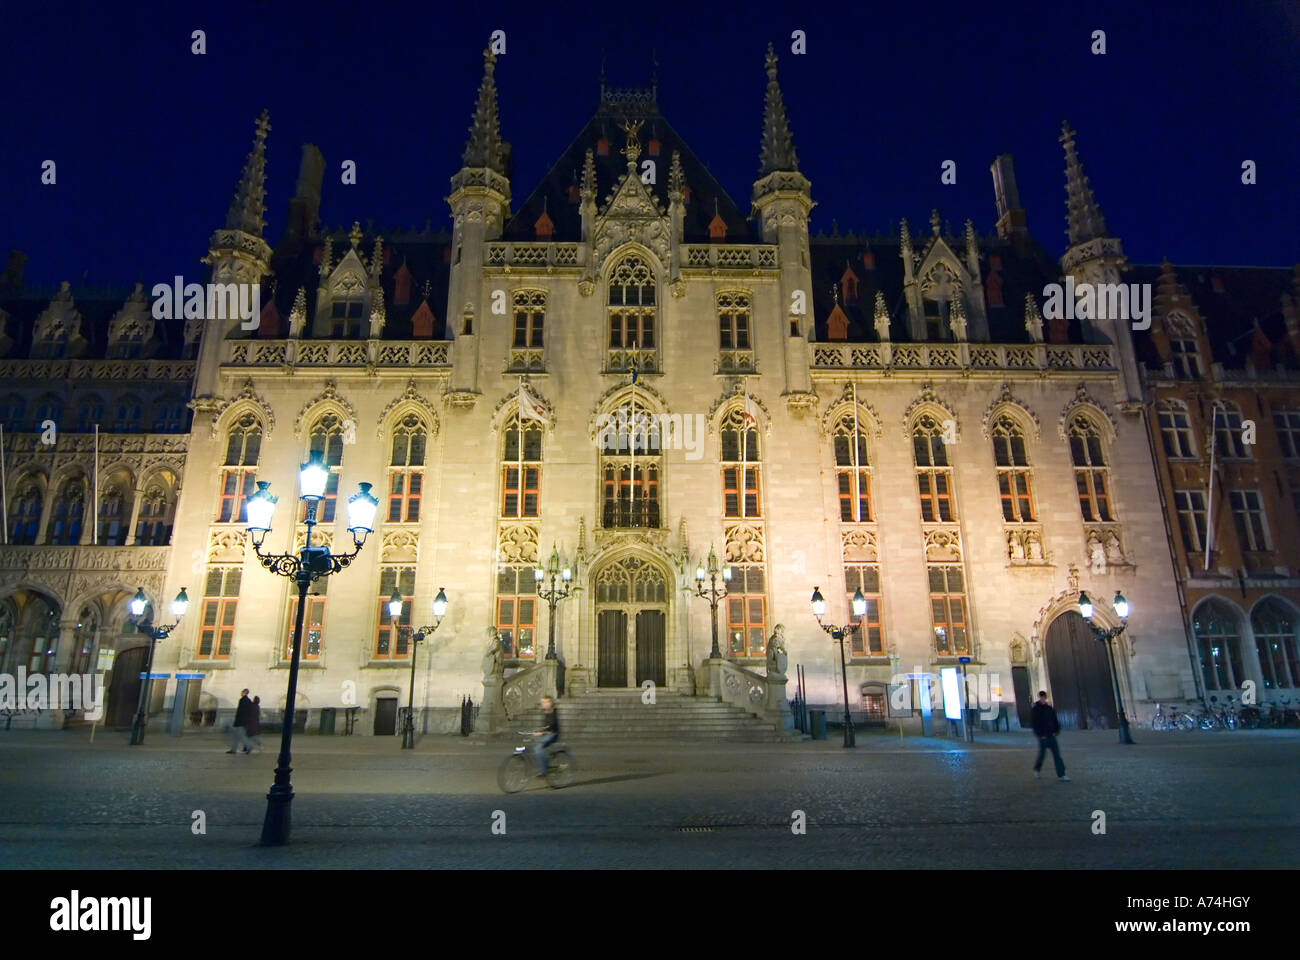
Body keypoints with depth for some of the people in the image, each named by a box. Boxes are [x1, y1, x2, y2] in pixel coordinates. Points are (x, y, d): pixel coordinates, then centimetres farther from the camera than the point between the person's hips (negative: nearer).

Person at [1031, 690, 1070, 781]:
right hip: (1043, 736, -4)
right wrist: (1040, 735, -14)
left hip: (1051, 735, 4)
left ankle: (1061, 775, -2)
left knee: (1057, 754, -1)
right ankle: (1037, 769, 31)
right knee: (1042, 753, 7)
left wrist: (1056, 731, 3)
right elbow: (1035, 724, -9)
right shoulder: (1035, 710, -6)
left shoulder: (1049, 708, 8)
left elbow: (1055, 720, 14)